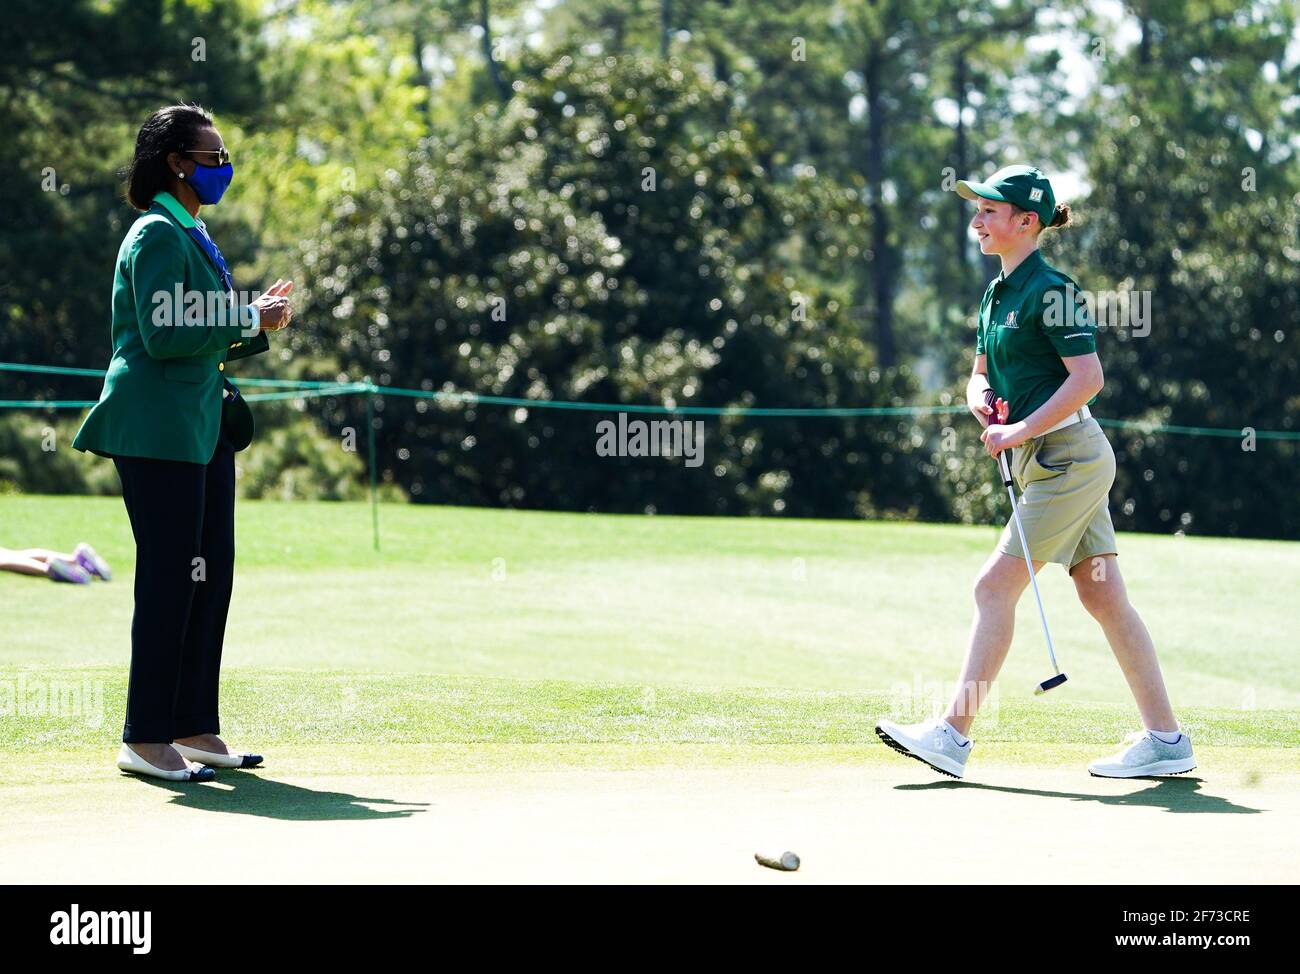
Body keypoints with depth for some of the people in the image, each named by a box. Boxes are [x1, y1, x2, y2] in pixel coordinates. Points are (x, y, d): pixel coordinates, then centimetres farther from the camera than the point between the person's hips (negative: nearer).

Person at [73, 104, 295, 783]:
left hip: (204, 424, 10)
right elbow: (165, 336, -20)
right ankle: (144, 739, -3)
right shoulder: (157, 235, -11)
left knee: (212, 575, 9)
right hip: (159, 428, -10)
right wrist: (250, 320, -13)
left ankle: (194, 729, 15)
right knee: (168, 580, -8)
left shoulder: (194, 235, 19)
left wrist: (256, 318, 9)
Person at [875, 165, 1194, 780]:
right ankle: (1165, 739, 9)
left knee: (996, 585, -11)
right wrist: (982, 399, -3)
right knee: (1102, 595, 7)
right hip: (1048, 464, 9)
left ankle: (954, 732, -9)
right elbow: (981, 375, 21)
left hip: (1068, 457, -9)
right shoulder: (998, 293, 15)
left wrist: (1020, 431, -21)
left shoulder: (1051, 290, -13)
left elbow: (1088, 377, -19)